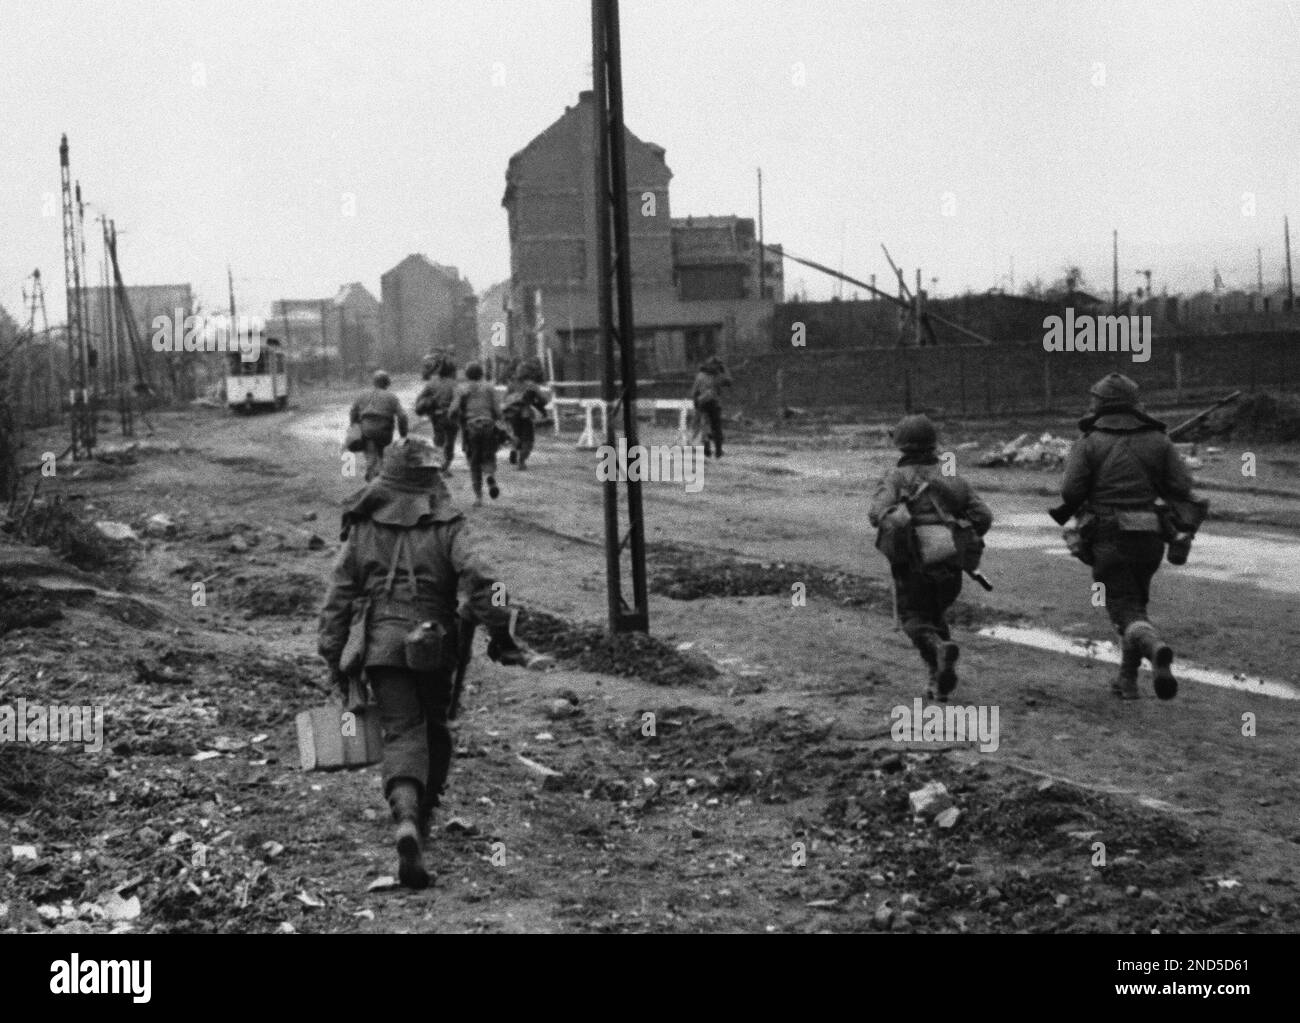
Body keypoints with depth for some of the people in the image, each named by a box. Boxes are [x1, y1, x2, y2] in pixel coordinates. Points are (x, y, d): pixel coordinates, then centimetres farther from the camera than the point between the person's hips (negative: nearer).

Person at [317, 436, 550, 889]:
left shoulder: (364, 526, 5)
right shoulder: (448, 525, -1)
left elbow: (340, 593, 4)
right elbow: (478, 576, -16)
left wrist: (335, 660, 8)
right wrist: (500, 634, -10)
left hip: (382, 645, 0)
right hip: (436, 645, 0)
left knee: (401, 734, -5)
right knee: (434, 730, 20)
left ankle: (406, 822, -29)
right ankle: (423, 819, 31)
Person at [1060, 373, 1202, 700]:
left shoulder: (1089, 443, -2)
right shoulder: (1157, 440, 7)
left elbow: (1070, 492, -9)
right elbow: (1182, 489, 1)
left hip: (1108, 538, -4)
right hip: (1149, 536, 4)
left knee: (1126, 610, -4)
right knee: (1135, 602, 23)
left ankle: (1156, 648, -36)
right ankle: (1127, 678, 25)